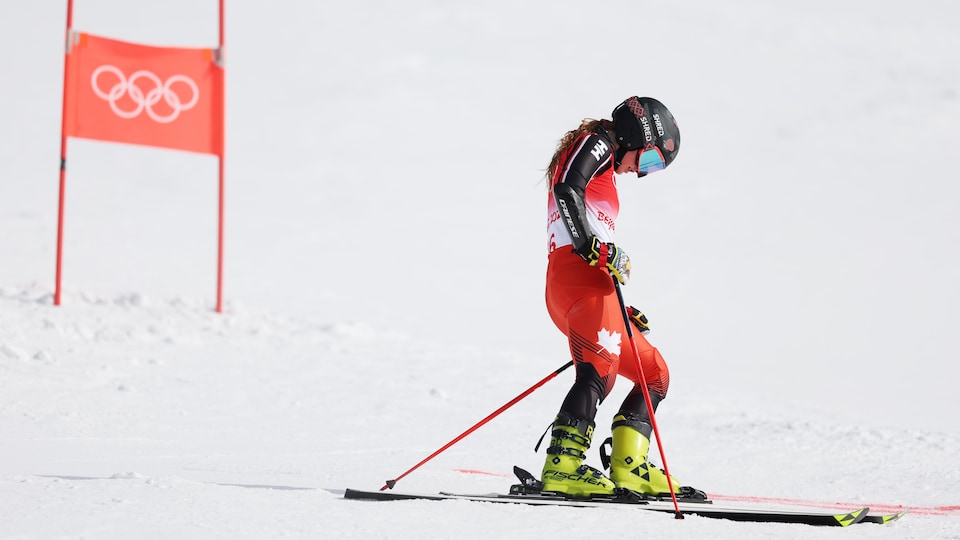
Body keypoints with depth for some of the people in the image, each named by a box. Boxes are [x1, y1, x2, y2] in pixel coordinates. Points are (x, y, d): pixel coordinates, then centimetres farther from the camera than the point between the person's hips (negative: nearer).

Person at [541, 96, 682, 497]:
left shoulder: (604, 173, 34)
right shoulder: (596, 144, 8)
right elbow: (566, 190, -13)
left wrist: (622, 312, 29)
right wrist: (595, 248, -23)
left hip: (591, 282, 10)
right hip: (577, 275, -10)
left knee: (655, 373, 12)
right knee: (599, 372, -26)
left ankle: (628, 468, 1)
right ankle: (562, 467, -38)